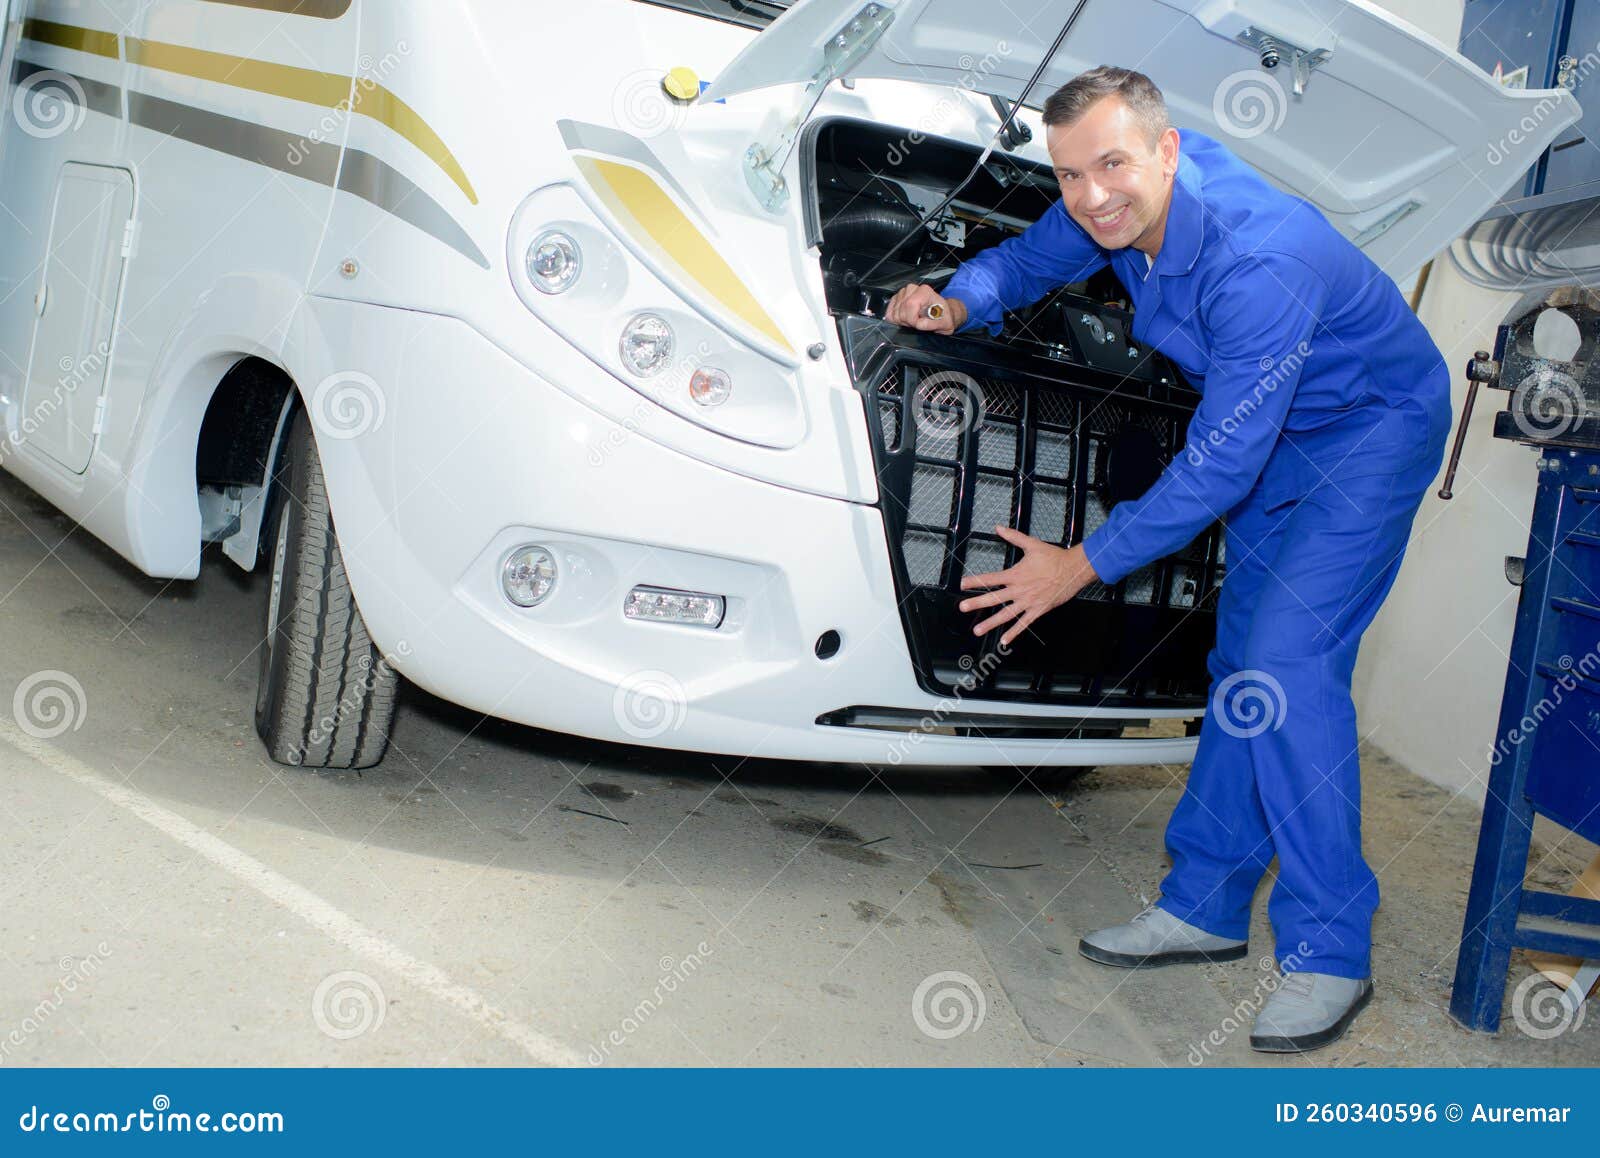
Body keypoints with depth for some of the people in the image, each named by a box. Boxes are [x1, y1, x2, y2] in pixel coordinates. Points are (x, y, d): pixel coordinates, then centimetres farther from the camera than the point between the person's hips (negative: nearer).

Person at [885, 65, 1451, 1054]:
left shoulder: (1258, 263, -36)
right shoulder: (1121, 206, -12)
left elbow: (1218, 468, -32)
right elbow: (1034, 256, 9)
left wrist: (1083, 565, -26)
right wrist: (960, 301, -12)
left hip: (1375, 427, -8)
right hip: (1279, 434, 8)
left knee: (1288, 664, -19)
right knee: (1242, 666, 8)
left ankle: (1331, 953, -8)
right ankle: (1207, 905, 18)